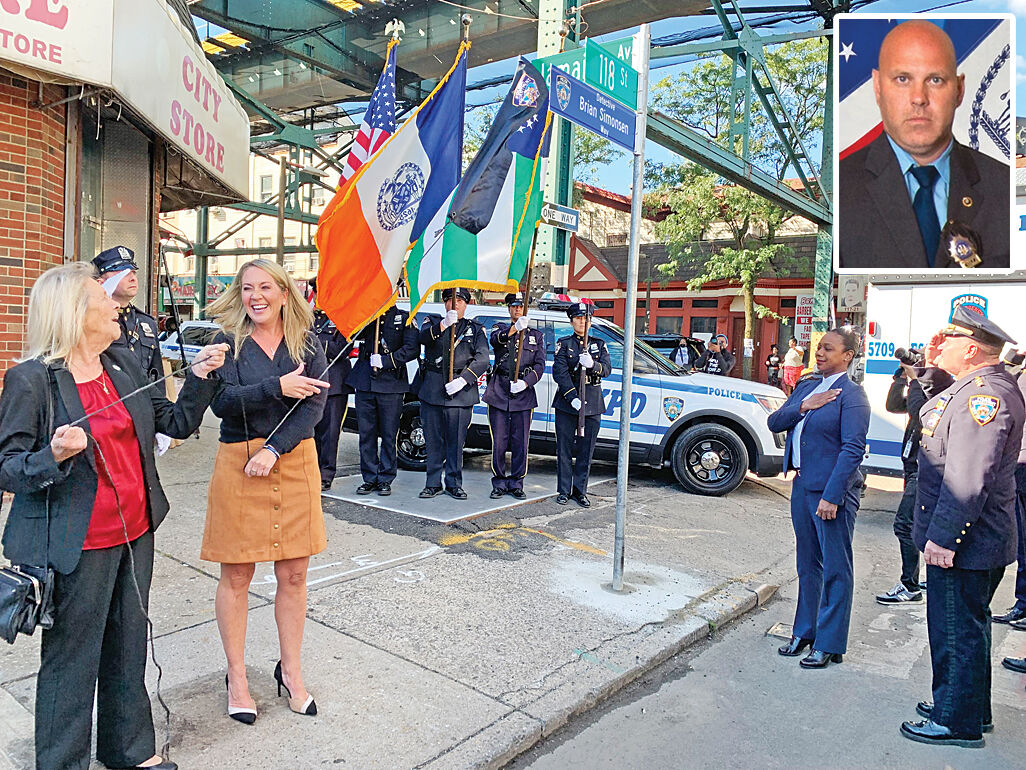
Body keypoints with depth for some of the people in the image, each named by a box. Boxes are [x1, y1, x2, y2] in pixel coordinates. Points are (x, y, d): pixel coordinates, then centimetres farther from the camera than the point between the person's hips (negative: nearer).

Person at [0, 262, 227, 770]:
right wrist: (54, 455, -29)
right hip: (78, 545, -6)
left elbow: (177, 423, 11)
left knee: (129, 646, 20)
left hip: (135, 532, 7)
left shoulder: (124, 364, 7)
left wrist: (200, 378, -3)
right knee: (72, 658, 7)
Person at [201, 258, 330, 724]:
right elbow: (222, 402, -12)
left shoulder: (306, 344, 4)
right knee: (236, 576, 6)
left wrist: (273, 450, -15)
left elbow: (315, 403, -6)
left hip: (294, 461, 2)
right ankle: (236, 677, 22)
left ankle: (290, 671, 23)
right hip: (238, 463, -1)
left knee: (293, 573, 7)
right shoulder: (228, 342, 1)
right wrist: (277, 388, -23)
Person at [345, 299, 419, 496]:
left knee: (389, 434, 2)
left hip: (391, 383, -3)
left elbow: (412, 348, -5)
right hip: (365, 382, 3)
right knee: (366, 433, 6)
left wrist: (386, 360, -14)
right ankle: (370, 478, 16)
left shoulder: (404, 318, 5)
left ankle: (385, 479, 12)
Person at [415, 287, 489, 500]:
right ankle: (433, 483, 17)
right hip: (431, 391, 1)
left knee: (456, 441, 2)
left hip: (460, 393, -1)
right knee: (433, 440, 6)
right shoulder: (433, 324, 14)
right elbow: (423, 338, -10)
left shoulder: (476, 329, 11)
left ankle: (454, 484, 15)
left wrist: (462, 380, -14)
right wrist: (443, 324, -28)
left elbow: (482, 360, -1)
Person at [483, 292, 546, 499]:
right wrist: (515, 328, -34)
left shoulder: (536, 335, 14)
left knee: (521, 442, 2)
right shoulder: (500, 328, 10)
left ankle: (516, 483, 15)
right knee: (499, 441, 1)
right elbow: (495, 340, -16)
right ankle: (499, 483, 12)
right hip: (499, 392, -1)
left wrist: (525, 383, -12)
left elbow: (540, 365, 5)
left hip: (523, 393, 1)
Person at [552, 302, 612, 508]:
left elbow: (607, 369, -3)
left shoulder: (599, 344, 11)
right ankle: (564, 491, 14)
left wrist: (592, 364, -25)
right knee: (564, 449, 3)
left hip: (593, 404, 2)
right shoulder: (564, 344, 4)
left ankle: (580, 491, 17)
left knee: (586, 450, 6)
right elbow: (560, 373, -7)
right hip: (566, 404, -2)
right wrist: (572, 398, -19)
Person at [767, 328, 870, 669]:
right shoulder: (807, 387, 13)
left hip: (832, 490, -8)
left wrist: (832, 495, -22)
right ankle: (804, 631, 31)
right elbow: (774, 423, 9)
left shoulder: (852, 395, -11)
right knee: (807, 564, 18)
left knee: (835, 570, 3)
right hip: (802, 485, 8)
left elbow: (853, 449, -17)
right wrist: (802, 407, -9)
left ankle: (829, 644, 13)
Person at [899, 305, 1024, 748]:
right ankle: (973, 709, 37)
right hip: (980, 539, 11)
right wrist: (932, 366, 11)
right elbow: (939, 404, 30)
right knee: (967, 625, 22)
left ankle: (957, 723, 17)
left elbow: (967, 478, -28)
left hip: (963, 543, -11)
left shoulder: (984, 394, -23)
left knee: (956, 631, 2)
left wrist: (943, 536, -26)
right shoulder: (976, 386, 9)